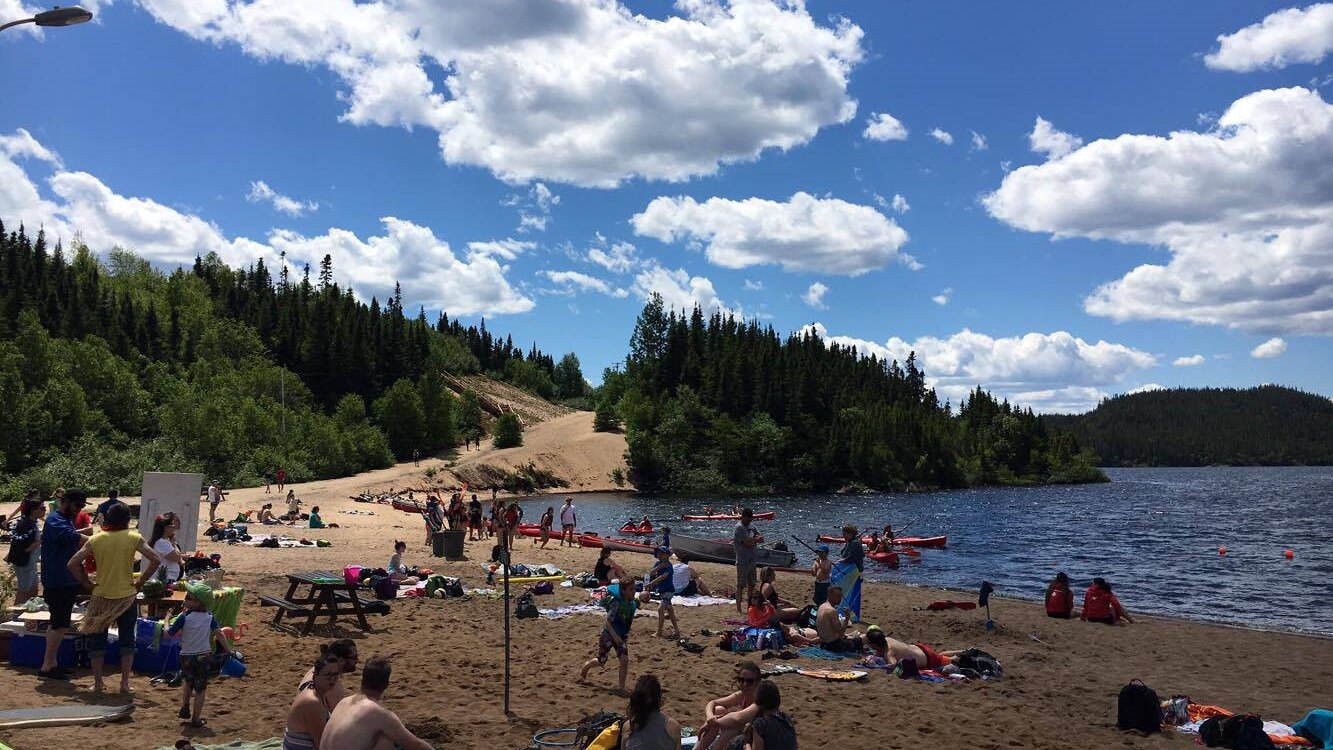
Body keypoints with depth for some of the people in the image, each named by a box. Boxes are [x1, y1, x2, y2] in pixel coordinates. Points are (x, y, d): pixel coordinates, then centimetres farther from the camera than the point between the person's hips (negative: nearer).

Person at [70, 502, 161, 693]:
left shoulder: (96, 539, -4)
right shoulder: (133, 537, -7)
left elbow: (72, 564, -8)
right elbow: (155, 560, -15)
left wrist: (86, 582, 2)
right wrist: (141, 582, -5)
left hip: (102, 597, 0)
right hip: (127, 596, 0)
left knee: (97, 640, 13)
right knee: (127, 639, 11)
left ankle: (97, 683, 16)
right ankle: (125, 683, 11)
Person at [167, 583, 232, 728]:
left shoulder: (184, 617, -12)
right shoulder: (210, 617, -5)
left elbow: (169, 633, -8)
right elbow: (218, 633, -13)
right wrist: (228, 649, -3)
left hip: (187, 657, 0)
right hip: (204, 656, 0)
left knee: (187, 681, 29)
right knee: (200, 689, 10)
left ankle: (185, 706, 17)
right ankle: (196, 719, 14)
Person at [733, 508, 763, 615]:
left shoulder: (751, 527, 12)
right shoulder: (739, 528, -14)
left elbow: (761, 538, 7)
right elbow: (747, 543, -22)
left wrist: (752, 540, -11)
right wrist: (756, 539, -3)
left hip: (751, 560, 8)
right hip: (742, 561, -8)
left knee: (751, 585, 16)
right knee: (740, 585, -3)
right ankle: (738, 609, 2)